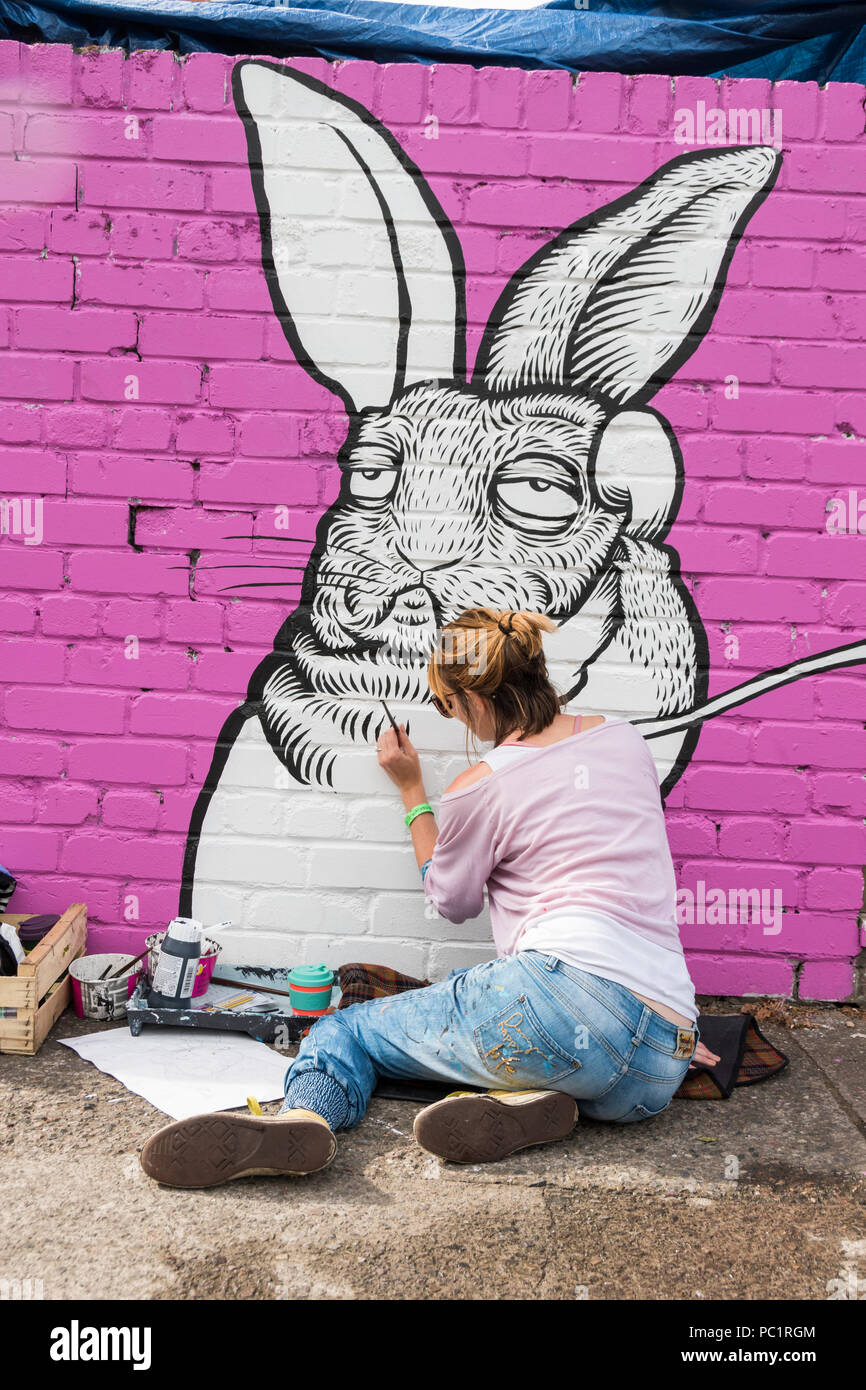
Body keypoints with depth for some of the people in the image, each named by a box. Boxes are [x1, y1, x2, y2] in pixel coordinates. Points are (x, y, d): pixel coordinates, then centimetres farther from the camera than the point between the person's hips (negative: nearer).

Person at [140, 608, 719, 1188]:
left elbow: (452, 901, 19)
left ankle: (304, 1116, -25)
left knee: (346, 1028, 9)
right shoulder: (625, 738, 16)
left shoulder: (479, 787, 1)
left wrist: (411, 789, 25)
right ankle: (527, 1101, -6)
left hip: (567, 993, -7)